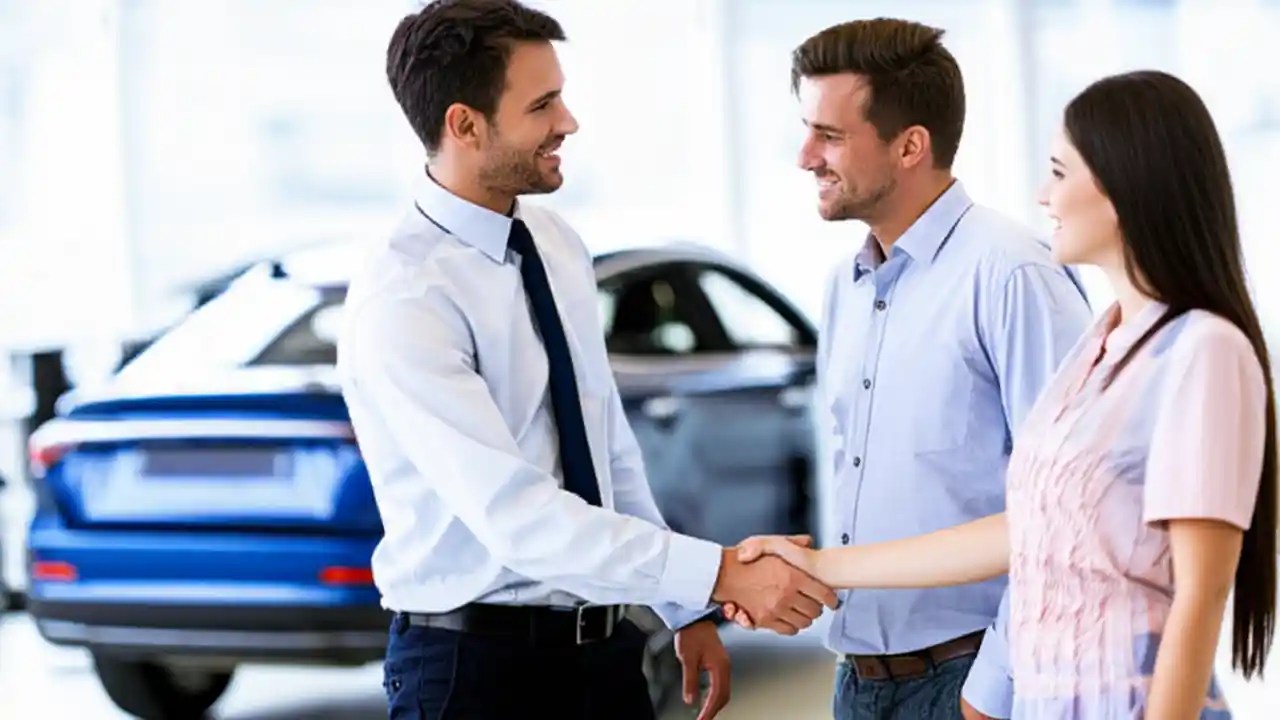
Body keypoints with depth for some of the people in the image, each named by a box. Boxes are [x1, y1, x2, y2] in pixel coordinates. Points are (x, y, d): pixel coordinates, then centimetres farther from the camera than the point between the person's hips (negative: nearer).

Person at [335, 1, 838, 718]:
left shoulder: (559, 245, 6)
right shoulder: (403, 299, -19)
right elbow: (515, 513, -27)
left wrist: (687, 609, 14)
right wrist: (721, 574, -29)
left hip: (603, 642, 7)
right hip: (476, 660, -7)